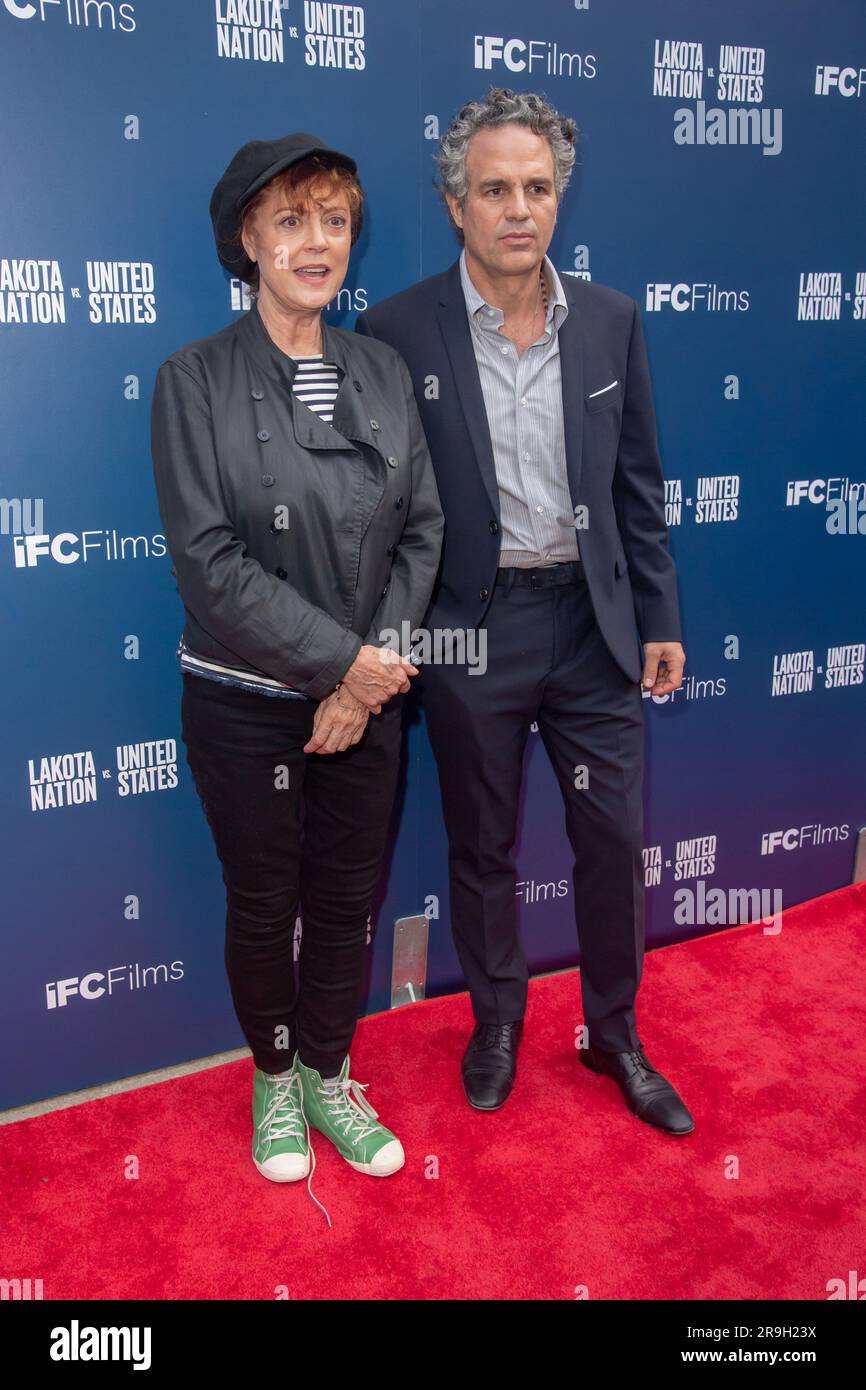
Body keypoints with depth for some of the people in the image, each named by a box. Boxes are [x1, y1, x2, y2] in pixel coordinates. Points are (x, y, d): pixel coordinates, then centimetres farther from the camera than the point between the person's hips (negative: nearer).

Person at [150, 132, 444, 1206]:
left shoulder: (383, 372, 3)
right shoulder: (194, 380, -9)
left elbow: (421, 531, 1)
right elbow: (208, 561, -16)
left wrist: (372, 671, -10)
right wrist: (343, 659, -17)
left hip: (367, 697, 3)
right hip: (247, 705, -3)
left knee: (347, 902, 15)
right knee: (262, 906, 14)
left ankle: (328, 1075, 39)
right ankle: (274, 1078, 40)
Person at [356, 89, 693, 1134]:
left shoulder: (611, 321, 3)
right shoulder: (396, 332, -6)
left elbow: (637, 485, 7)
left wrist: (659, 617, 5)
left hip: (592, 621, 3)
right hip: (471, 629, -2)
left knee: (616, 842, 11)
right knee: (482, 850, 13)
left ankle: (613, 1034, 34)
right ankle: (497, 1023, 38)